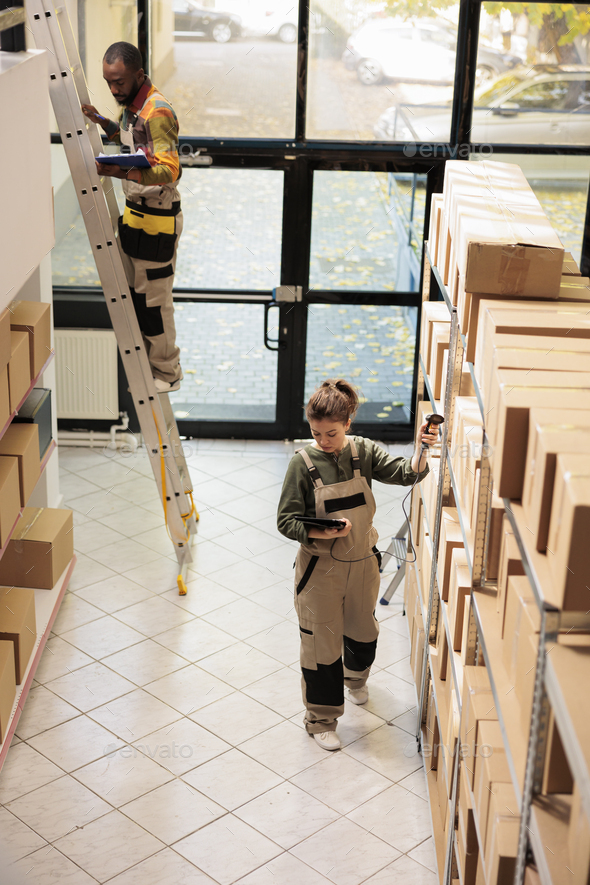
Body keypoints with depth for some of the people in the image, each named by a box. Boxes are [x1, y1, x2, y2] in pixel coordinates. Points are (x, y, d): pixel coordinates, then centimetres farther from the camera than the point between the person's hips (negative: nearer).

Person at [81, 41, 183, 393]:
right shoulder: (133, 104, 8)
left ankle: (167, 373, 16)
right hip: (134, 212, 9)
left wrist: (123, 172, -44)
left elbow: (168, 169, -33)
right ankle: (144, 358, 32)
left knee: (155, 298, 1)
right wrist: (102, 122, 14)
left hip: (157, 218, -9)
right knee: (135, 291, 17)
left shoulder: (158, 112, -23)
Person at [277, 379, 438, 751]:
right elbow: (286, 520, -13)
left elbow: (405, 473, -16)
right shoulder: (303, 463, -16)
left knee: (363, 630, 25)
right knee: (321, 643, 6)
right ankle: (321, 720, 26)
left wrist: (420, 452, -36)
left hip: (363, 563, 4)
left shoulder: (363, 452, -8)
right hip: (320, 568, -4)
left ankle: (356, 678, 58)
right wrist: (320, 533, -28)